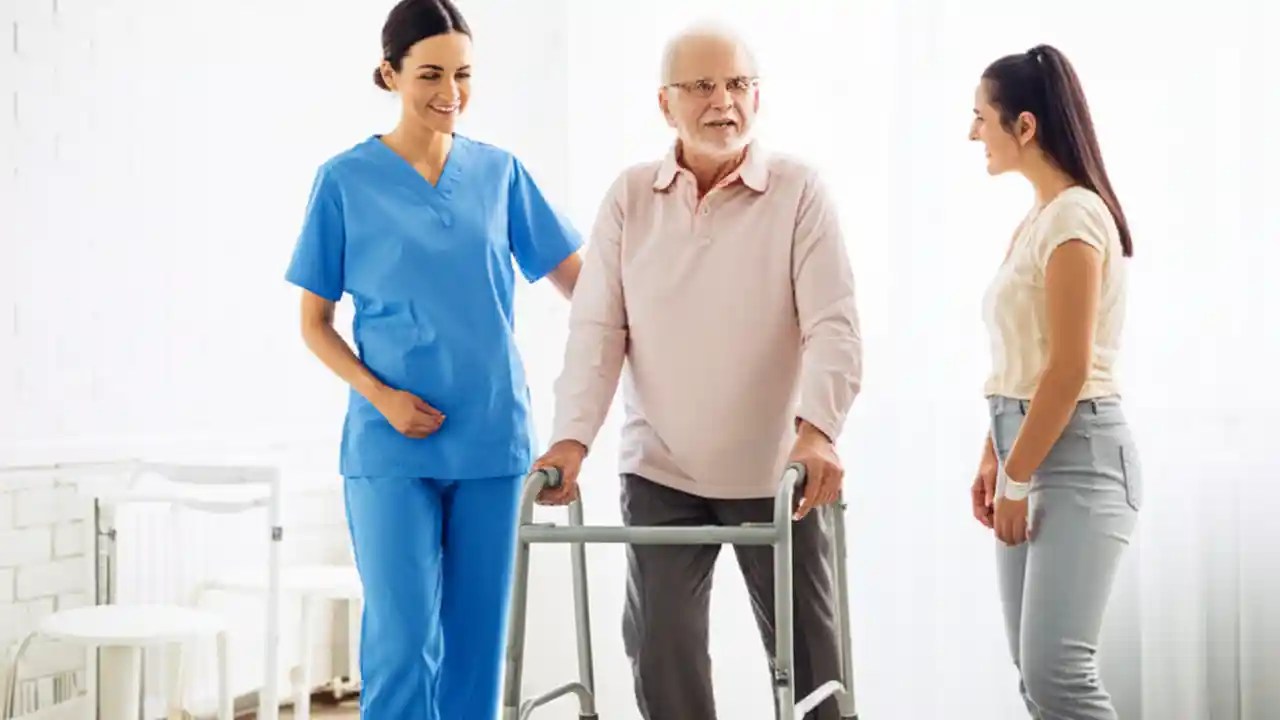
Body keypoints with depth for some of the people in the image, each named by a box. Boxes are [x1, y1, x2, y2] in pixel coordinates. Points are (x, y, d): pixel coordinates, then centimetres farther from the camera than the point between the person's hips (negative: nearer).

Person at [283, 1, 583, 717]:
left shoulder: (499, 172, 6)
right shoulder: (347, 181, 0)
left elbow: (581, 282, 9)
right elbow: (315, 324, 4)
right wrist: (381, 396, -12)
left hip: (491, 438, 3)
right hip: (393, 444, -2)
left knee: (475, 638, 8)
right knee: (403, 639, -7)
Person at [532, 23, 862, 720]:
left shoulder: (799, 192, -6)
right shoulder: (630, 196, 1)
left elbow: (833, 326, -14)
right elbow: (596, 328, -1)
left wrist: (816, 429, -29)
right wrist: (572, 438, -14)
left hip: (775, 473, -2)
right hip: (660, 471, 2)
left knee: (806, 649, 9)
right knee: (660, 649, 4)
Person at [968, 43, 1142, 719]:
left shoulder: (1074, 215, -14)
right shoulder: (1038, 219, 13)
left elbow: (1070, 371, -18)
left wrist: (1017, 481, -14)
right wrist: (995, 460, 15)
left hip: (1077, 454, -9)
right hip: (1031, 447, 9)